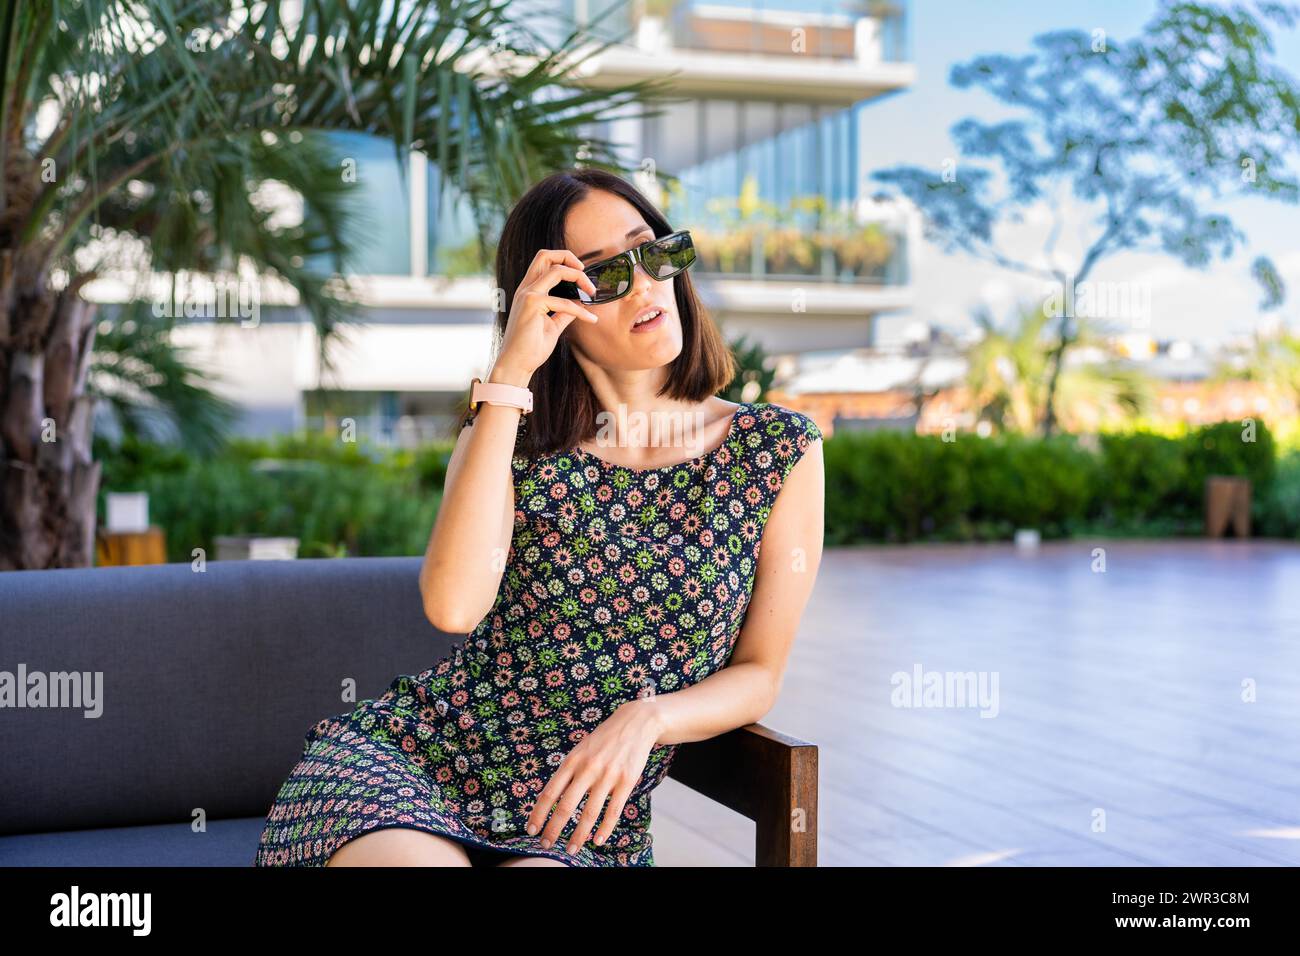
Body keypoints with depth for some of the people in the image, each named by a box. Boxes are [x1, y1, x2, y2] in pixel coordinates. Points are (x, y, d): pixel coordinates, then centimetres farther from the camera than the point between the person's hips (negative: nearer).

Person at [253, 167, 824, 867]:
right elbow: (453, 605, -17)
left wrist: (647, 716, -14)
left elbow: (759, 672, 7)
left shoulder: (782, 448, 3)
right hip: (402, 760, 1)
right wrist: (510, 374, -16)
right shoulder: (510, 438, 5)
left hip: (578, 828, -1)